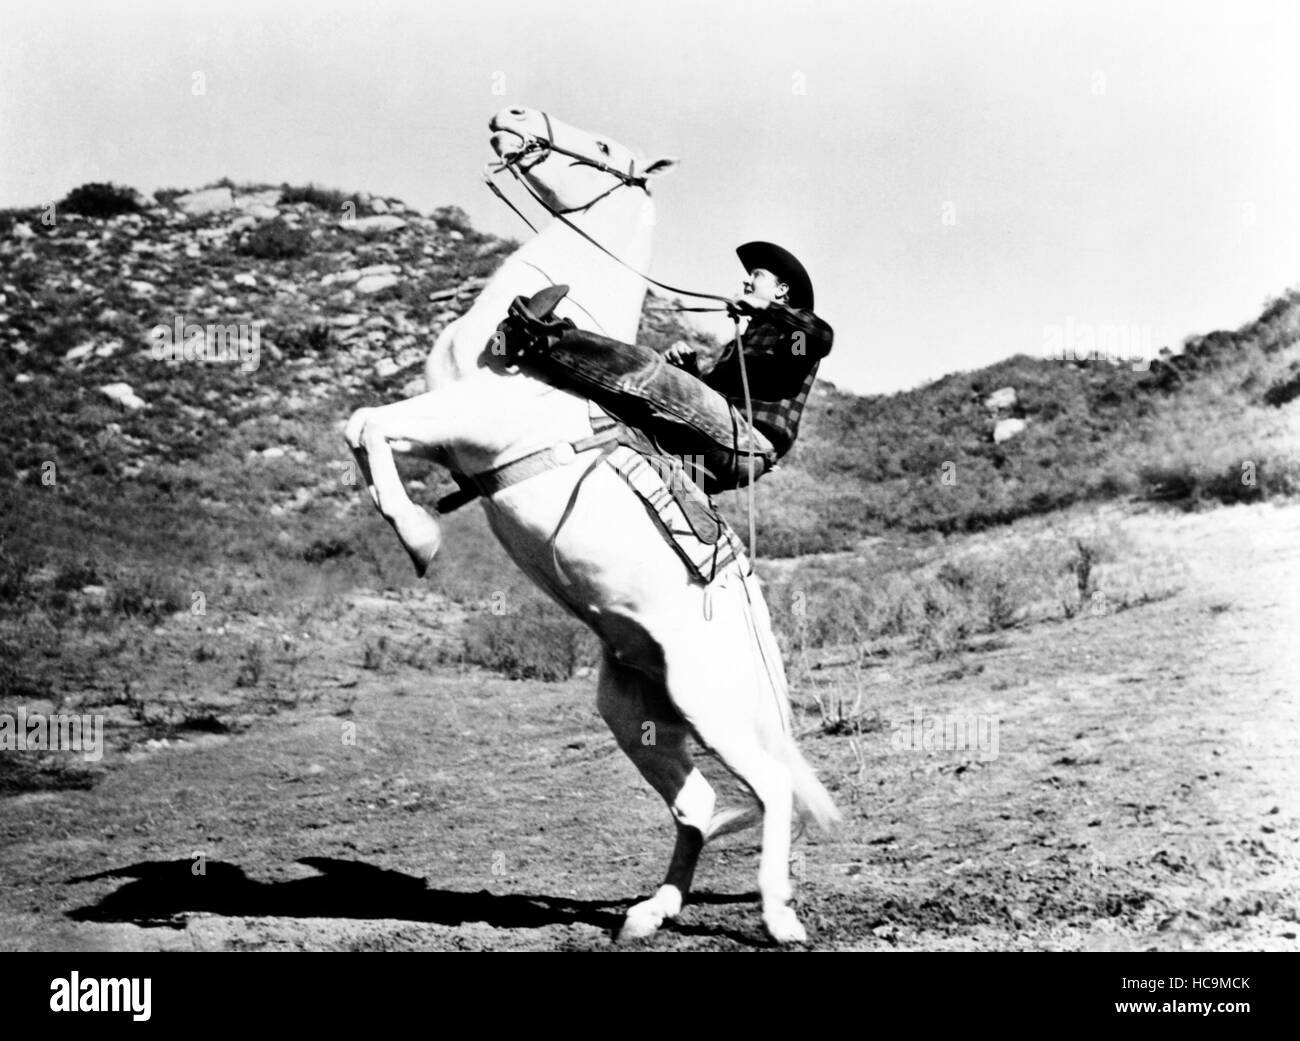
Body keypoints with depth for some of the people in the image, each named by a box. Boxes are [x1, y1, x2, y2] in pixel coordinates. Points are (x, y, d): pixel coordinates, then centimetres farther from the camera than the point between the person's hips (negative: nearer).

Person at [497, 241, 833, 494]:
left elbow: (823, 337, -9)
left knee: (647, 369, -26)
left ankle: (541, 341, -35)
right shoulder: (740, 343, 43)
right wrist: (686, 365, 12)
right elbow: (701, 394, 31)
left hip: (746, 440, -8)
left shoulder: (793, 328, 18)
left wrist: (765, 308, -6)